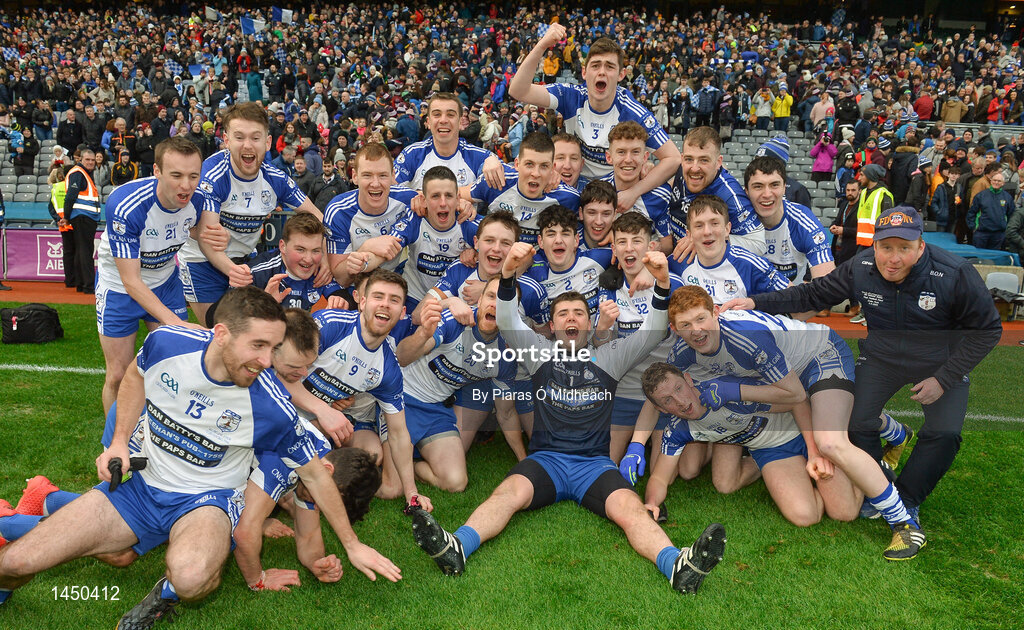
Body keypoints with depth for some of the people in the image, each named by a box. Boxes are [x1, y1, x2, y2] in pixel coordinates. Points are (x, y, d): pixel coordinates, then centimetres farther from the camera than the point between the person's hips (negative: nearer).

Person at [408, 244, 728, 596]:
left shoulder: (609, 358, 18)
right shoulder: (541, 353, 16)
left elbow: (653, 332, 8)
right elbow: (507, 323, 1)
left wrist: (662, 284, -10)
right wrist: (508, 274, -18)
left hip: (594, 462, 1)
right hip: (545, 458, 0)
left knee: (629, 508, -29)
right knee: (508, 493, -31)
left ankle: (679, 566, -50)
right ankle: (456, 549, -51)